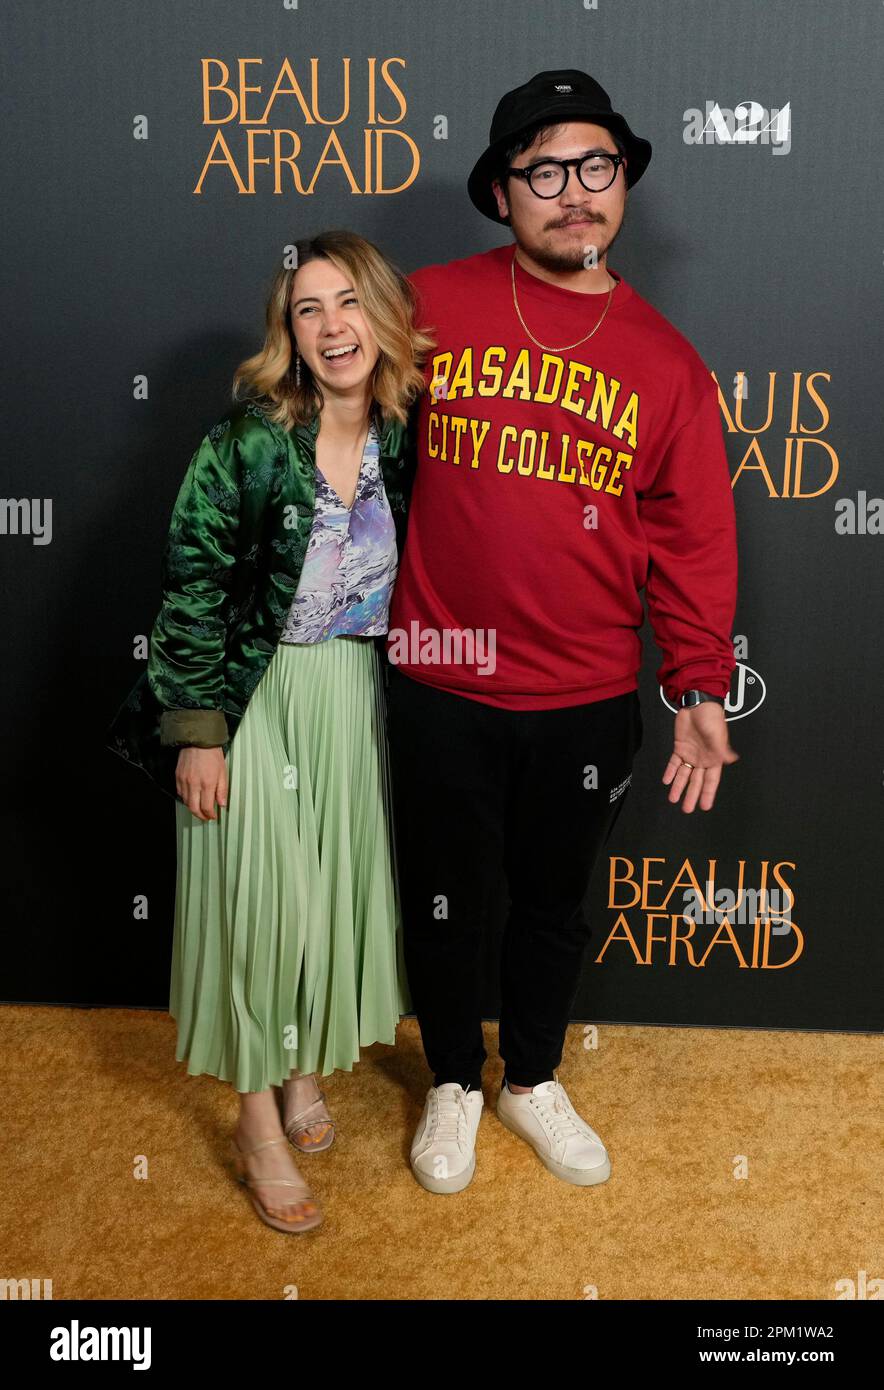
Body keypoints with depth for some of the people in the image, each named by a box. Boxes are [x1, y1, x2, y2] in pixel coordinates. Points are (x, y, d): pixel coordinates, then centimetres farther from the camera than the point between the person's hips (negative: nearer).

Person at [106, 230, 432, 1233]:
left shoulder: (406, 438, -1)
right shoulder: (247, 438, -14)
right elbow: (192, 586, -12)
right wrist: (197, 729, -13)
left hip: (359, 693, 5)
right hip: (254, 695, -4)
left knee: (338, 885, 13)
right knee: (257, 893, 2)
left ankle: (305, 1071, 37)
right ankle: (258, 1125, 21)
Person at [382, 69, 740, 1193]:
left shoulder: (664, 361, 1)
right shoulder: (429, 308, -4)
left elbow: (692, 541, 2)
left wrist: (698, 690, -1)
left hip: (589, 701, 2)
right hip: (441, 688, -1)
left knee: (553, 900, 18)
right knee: (444, 899, 15)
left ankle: (533, 1079, 44)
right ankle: (452, 1083, 42)